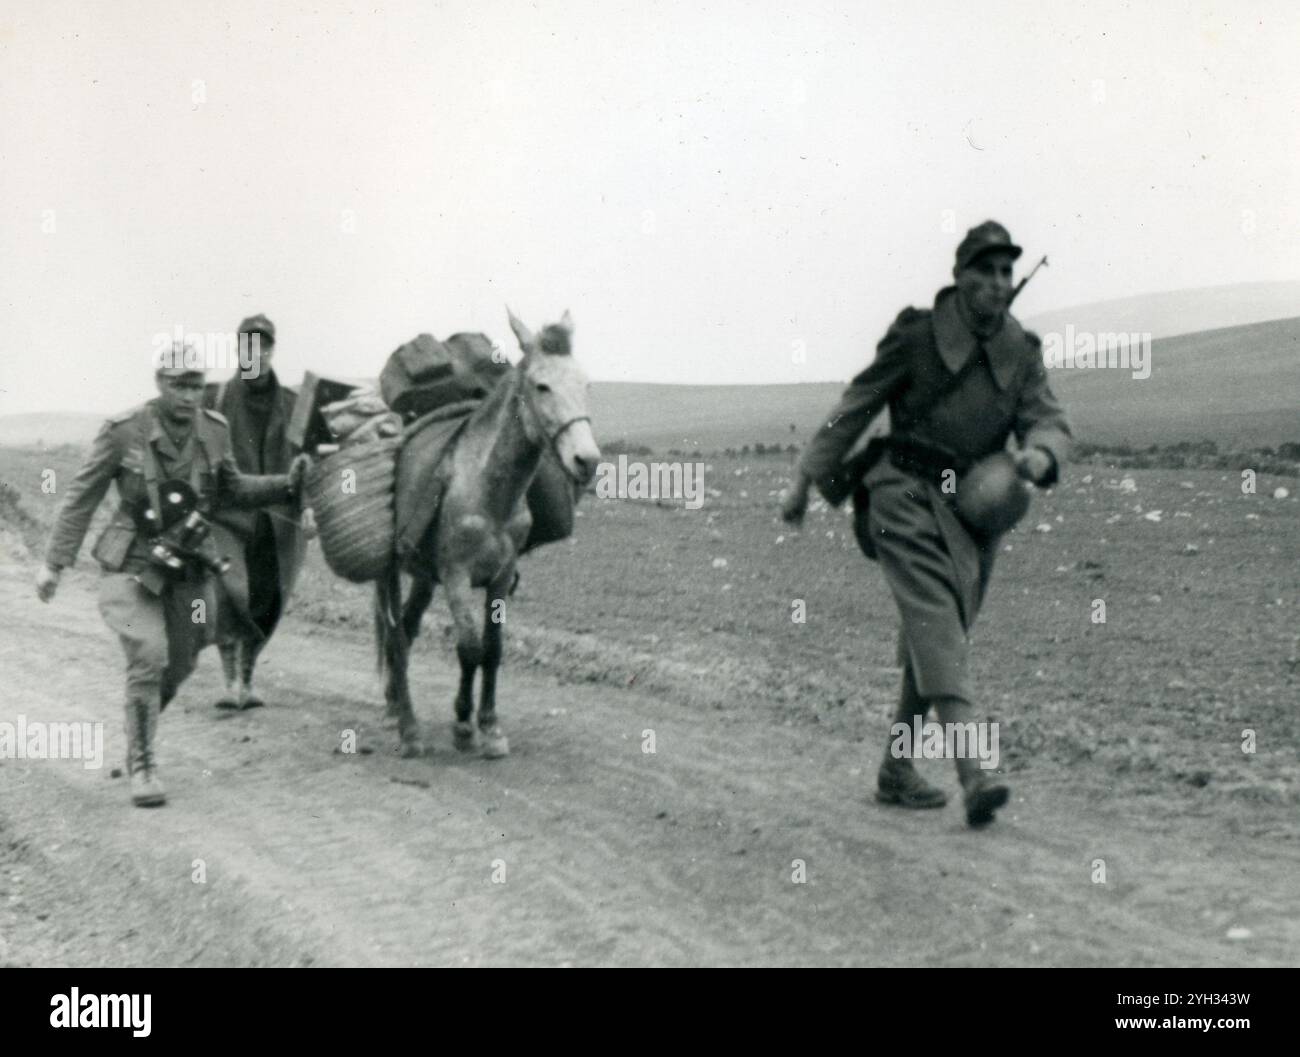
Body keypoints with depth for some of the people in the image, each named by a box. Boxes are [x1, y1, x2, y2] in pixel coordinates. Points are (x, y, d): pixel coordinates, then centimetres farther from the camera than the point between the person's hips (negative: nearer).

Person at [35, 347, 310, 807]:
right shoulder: (124, 431, -16)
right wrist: (54, 563, -7)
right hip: (133, 563, -5)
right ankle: (141, 766, -4)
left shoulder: (213, 430, -4)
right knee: (149, 657, -19)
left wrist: (287, 484, -3)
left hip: (189, 566, 5)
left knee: (179, 665, 13)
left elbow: (231, 491, 11)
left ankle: (138, 729, 42)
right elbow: (81, 497, -8)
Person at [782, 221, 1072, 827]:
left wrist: (1041, 454, -21)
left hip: (972, 509, 5)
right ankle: (972, 773, -31)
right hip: (907, 497, -5)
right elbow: (854, 410, 4)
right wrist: (805, 481, 8)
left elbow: (1049, 423, 5)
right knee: (936, 623, -20)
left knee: (935, 642, 9)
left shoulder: (1021, 353, 10)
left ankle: (896, 770, 23)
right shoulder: (917, 336, -3)